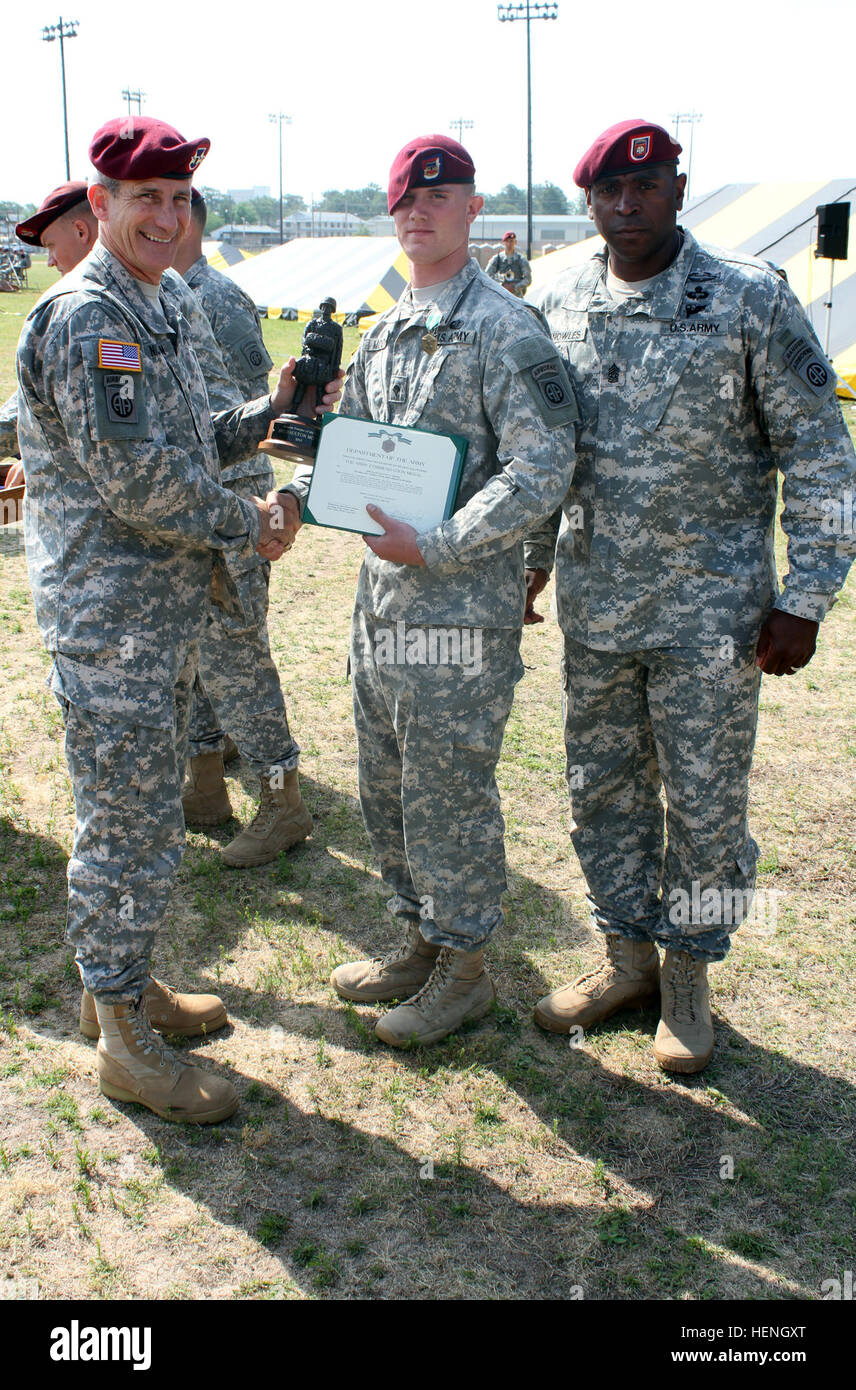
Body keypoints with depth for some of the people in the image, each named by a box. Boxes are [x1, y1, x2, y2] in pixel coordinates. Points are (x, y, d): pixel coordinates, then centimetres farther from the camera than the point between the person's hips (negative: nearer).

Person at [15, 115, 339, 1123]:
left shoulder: (166, 307, 14)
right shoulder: (86, 317, -17)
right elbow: (134, 476, -23)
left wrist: (269, 411, 7)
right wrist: (247, 526, -12)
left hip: (168, 607, 10)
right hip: (110, 618, -10)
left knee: (146, 814, 19)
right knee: (127, 830, -1)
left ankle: (125, 984, 35)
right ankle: (124, 1041, 13)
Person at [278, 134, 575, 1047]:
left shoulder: (506, 331, -11)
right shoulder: (382, 335, 14)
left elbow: (542, 472, -19)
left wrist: (436, 546, -23)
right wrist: (296, 497, 3)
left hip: (463, 606, -8)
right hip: (382, 600, 8)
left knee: (447, 793, 2)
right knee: (385, 788, 16)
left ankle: (465, 968, 21)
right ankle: (420, 942, 34)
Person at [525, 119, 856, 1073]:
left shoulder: (751, 301, -8)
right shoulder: (559, 306, 4)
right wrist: (529, 561, 14)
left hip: (712, 608, -4)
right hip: (593, 603, 4)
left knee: (706, 801, 7)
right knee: (601, 789, 13)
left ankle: (688, 975, 26)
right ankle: (626, 955, 32)